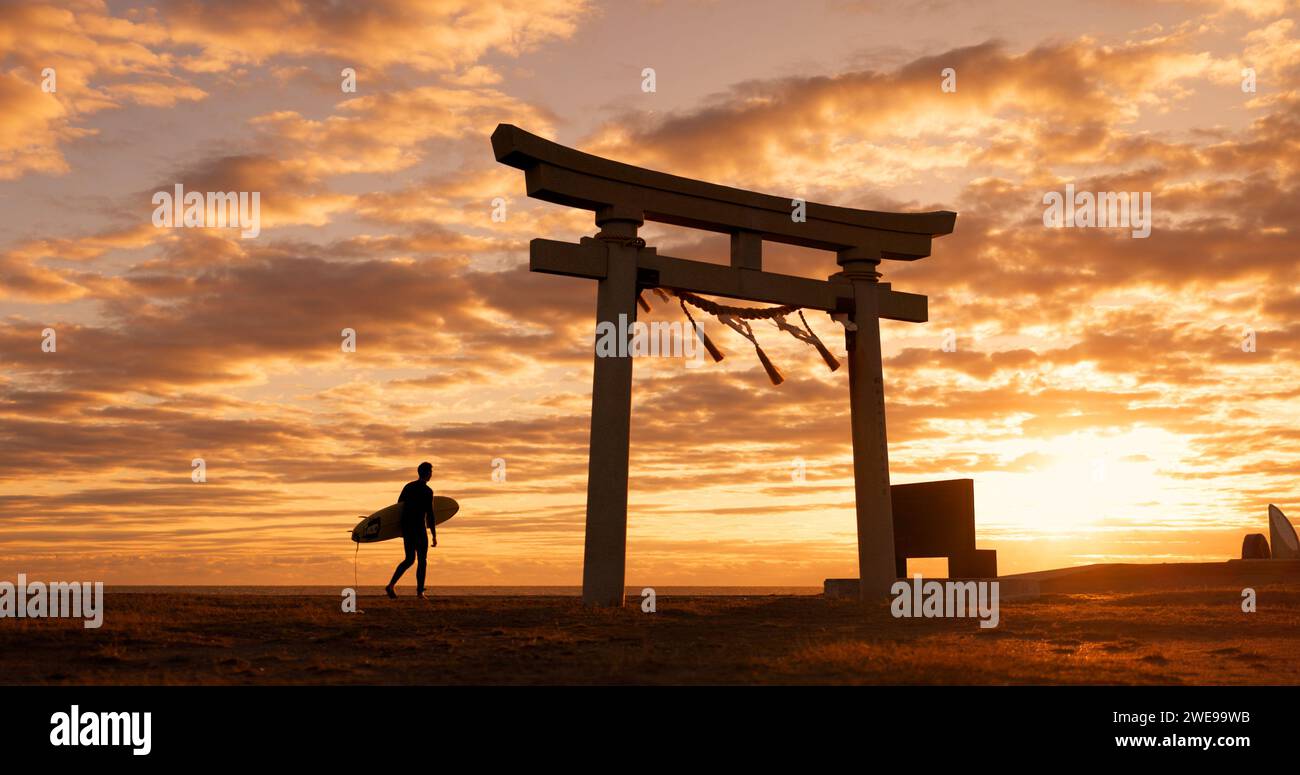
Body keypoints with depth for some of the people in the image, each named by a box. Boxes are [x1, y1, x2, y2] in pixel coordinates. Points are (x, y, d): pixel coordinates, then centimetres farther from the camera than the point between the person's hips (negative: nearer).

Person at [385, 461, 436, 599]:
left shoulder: (408, 486, 10)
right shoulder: (427, 491, -11)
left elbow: (399, 504, 17)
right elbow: (429, 515, -15)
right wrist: (434, 536, -11)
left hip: (405, 528, 7)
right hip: (418, 529, -7)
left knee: (409, 559, 14)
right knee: (422, 560, 5)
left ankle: (391, 585, -2)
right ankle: (420, 592, 5)